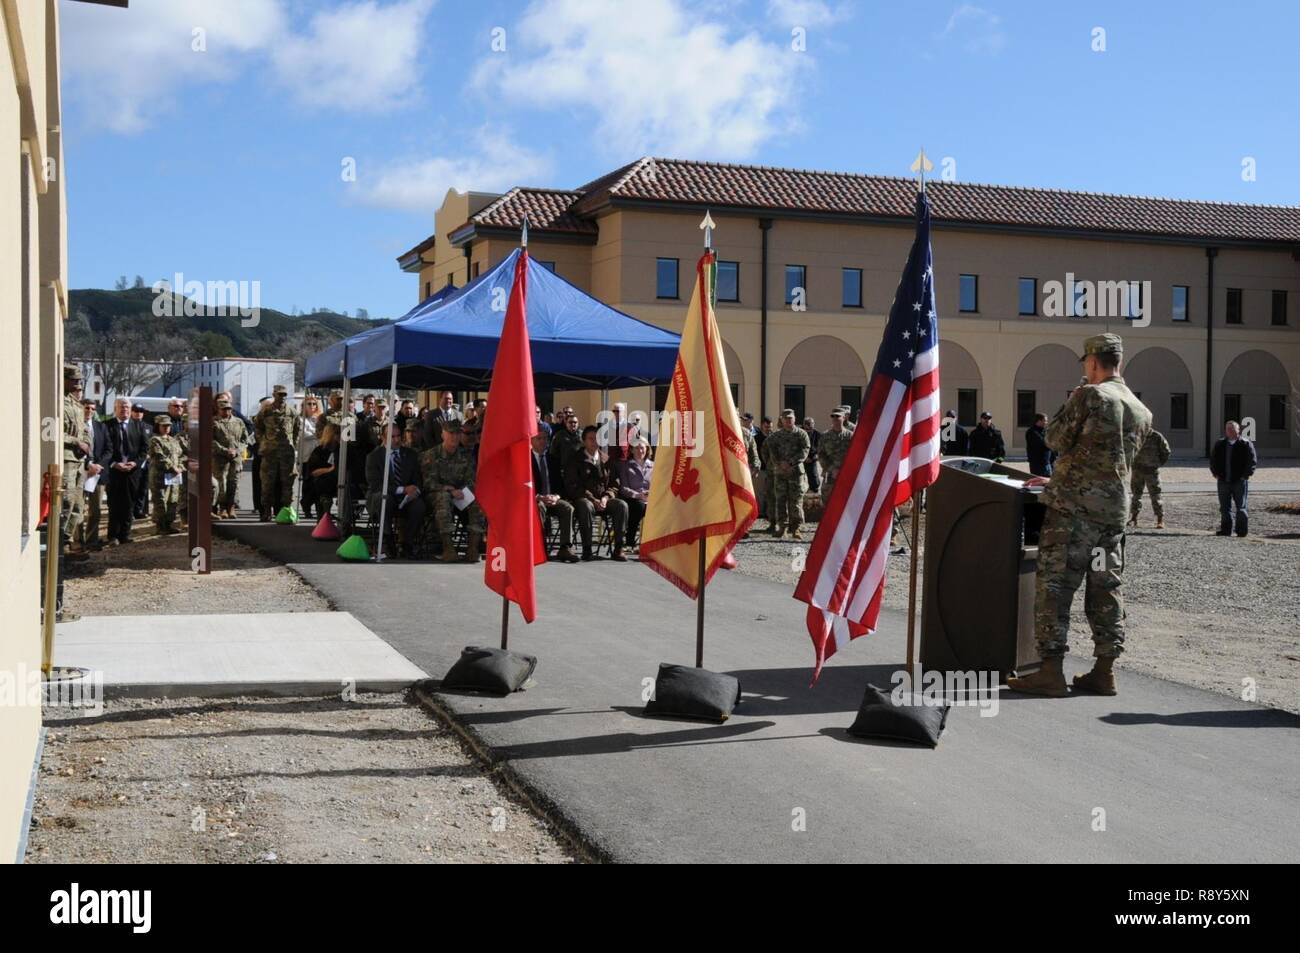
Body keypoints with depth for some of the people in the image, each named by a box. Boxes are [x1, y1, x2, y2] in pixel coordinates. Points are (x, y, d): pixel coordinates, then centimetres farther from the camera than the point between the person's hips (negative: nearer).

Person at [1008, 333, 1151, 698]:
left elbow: (1057, 439, -3)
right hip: (1115, 508, 7)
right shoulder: (1142, 412, 14)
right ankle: (1104, 671, 14)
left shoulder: (1088, 395, -9)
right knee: (1106, 588, 11)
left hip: (1074, 505, -7)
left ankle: (1050, 671, -7)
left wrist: (1068, 405, 12)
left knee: (1054, 584, -4)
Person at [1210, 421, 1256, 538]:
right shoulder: (1220, 444, 10)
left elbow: (1252, 460, -3)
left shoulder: (1245, 444, -2)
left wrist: (1246, 474, -11)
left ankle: (1241, 530, 6)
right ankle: (1226, 529, 14)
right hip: (1223, 481, 4)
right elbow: (1213, 459, 16)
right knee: (1225, 507, 8)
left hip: (1240, 481, -4)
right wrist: (1215, 473, 4)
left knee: (1241, 507, 0)